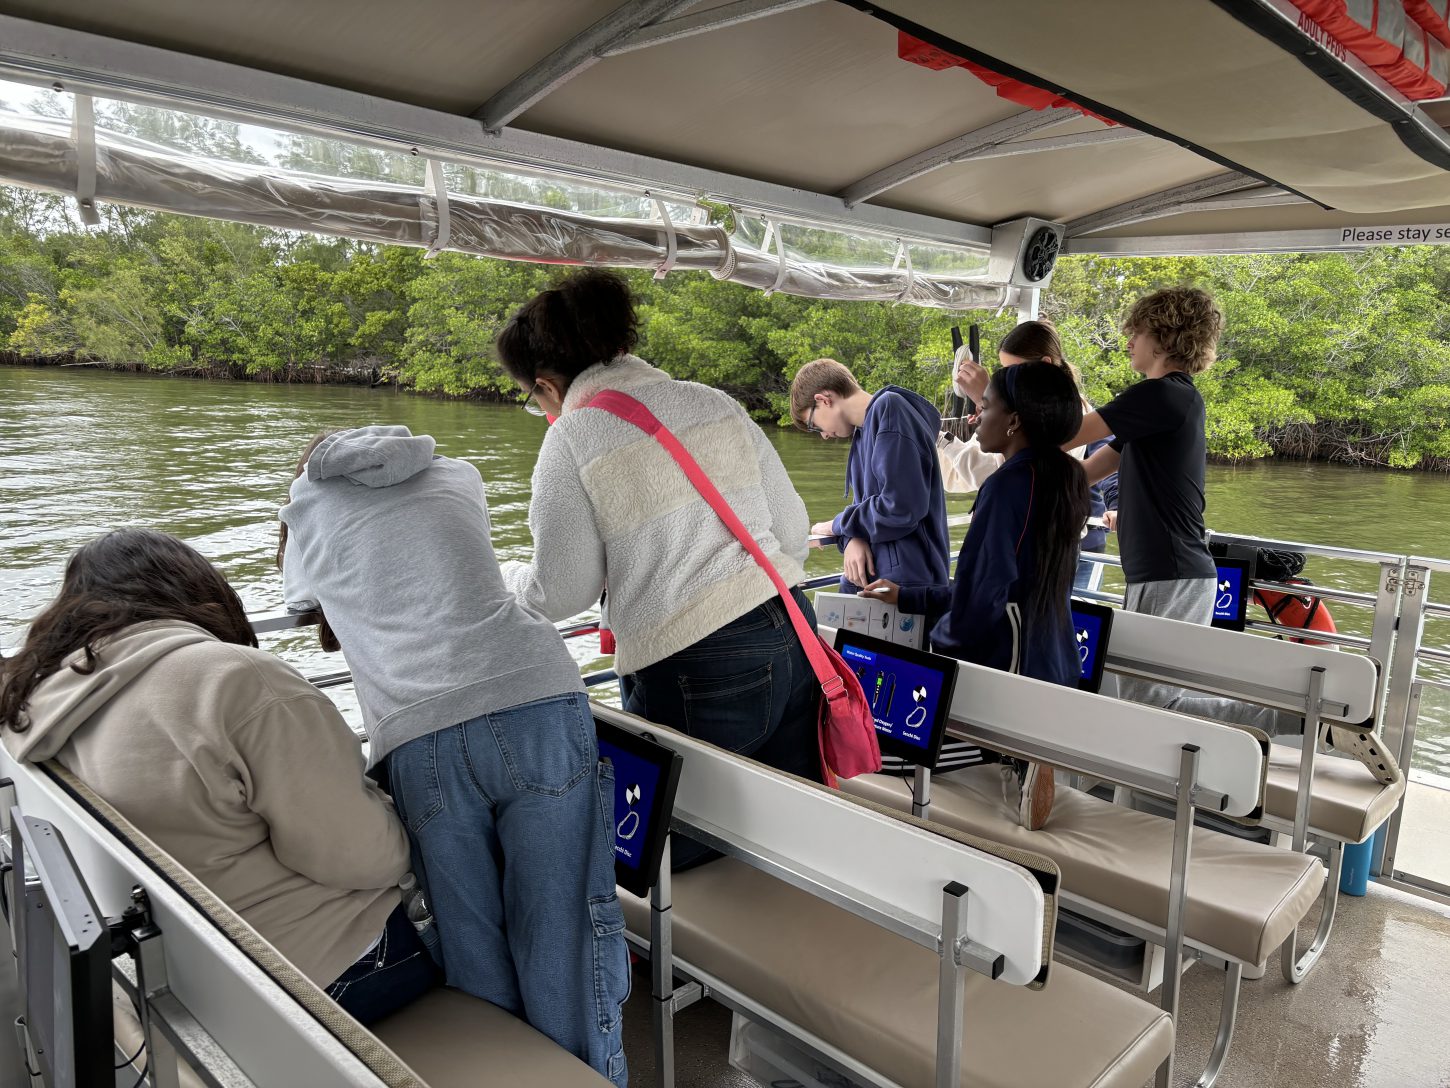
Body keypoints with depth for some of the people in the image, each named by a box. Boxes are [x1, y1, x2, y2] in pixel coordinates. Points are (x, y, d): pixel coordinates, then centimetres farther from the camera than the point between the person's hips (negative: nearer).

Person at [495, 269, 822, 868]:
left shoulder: (571, 440, -4)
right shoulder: (716, 403, 11)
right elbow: (793, 526, 12)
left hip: (696, 673, -6)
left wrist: (502, 577, 20)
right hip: (791, 633, 6)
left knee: (685, 853, 11)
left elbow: (560, 594, -1)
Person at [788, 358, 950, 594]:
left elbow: (900, 508, -21)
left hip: (905, 582, -8)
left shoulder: (890, 409, -12)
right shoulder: (864, 429, 15)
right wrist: (852, 539, -8)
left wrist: (839, 525, -5)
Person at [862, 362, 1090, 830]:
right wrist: (909, 598, 18)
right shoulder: (1062, 479, 9)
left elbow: (982, 595, -21)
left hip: (1008, 671, -9)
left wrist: (941, 651, 0)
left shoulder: (1009, 483, -20)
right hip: (1055, 668, 9)